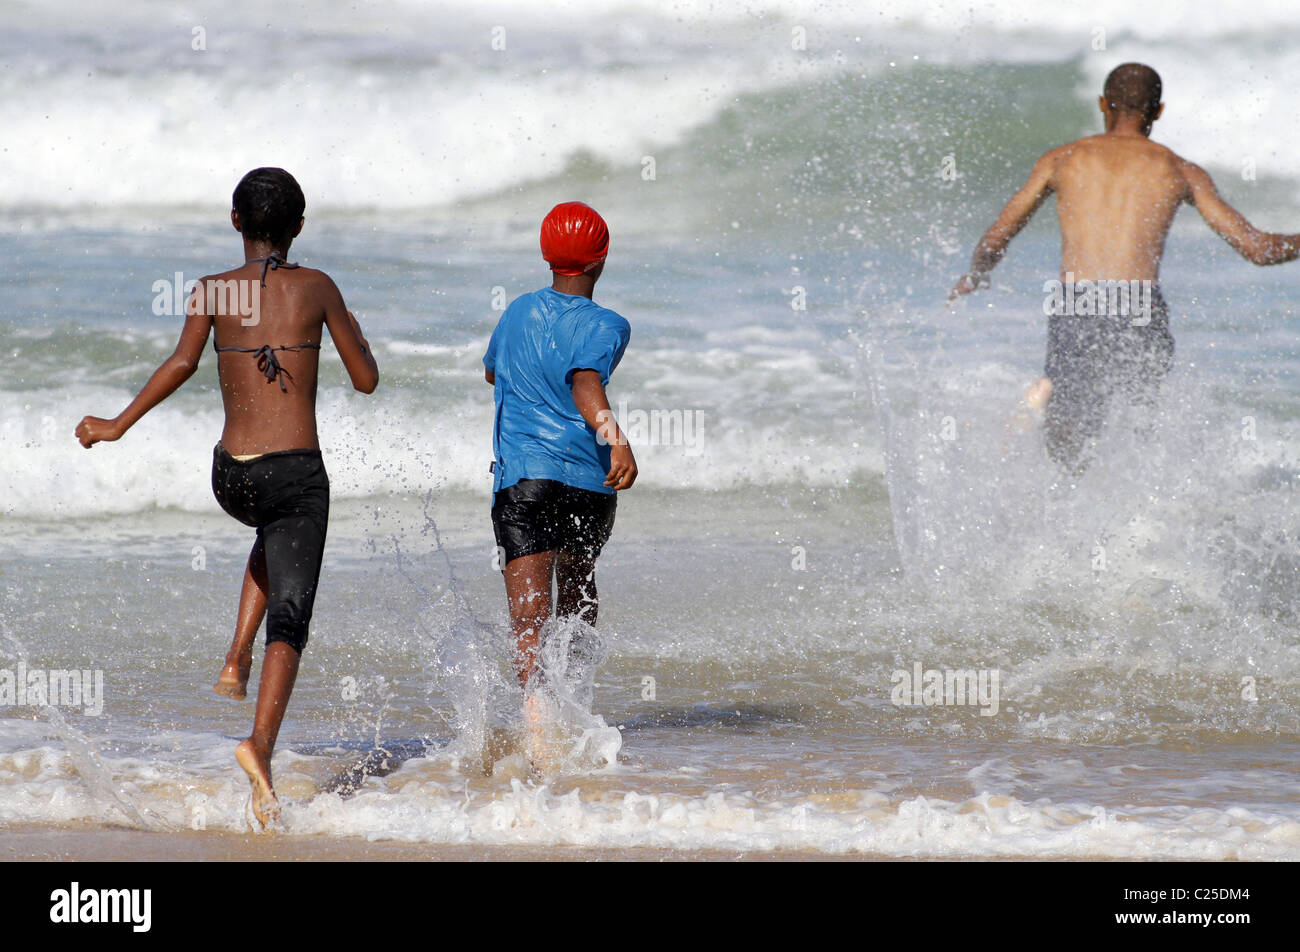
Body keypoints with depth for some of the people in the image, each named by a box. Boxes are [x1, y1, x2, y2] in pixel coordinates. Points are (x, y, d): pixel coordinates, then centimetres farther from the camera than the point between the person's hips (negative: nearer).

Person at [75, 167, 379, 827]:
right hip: (298, 471, -3)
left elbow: (182, 362, -14)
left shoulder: (213, 291, 3)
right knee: (288, 620, -6)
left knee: (274, 534, 38)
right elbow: (366, 380, 4)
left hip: (232, 477, 3)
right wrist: (351, 331, 24)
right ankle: (261, 742, -31)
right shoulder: (317, 288, 2)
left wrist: (119, 425, -7)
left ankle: (236, 661, 21)